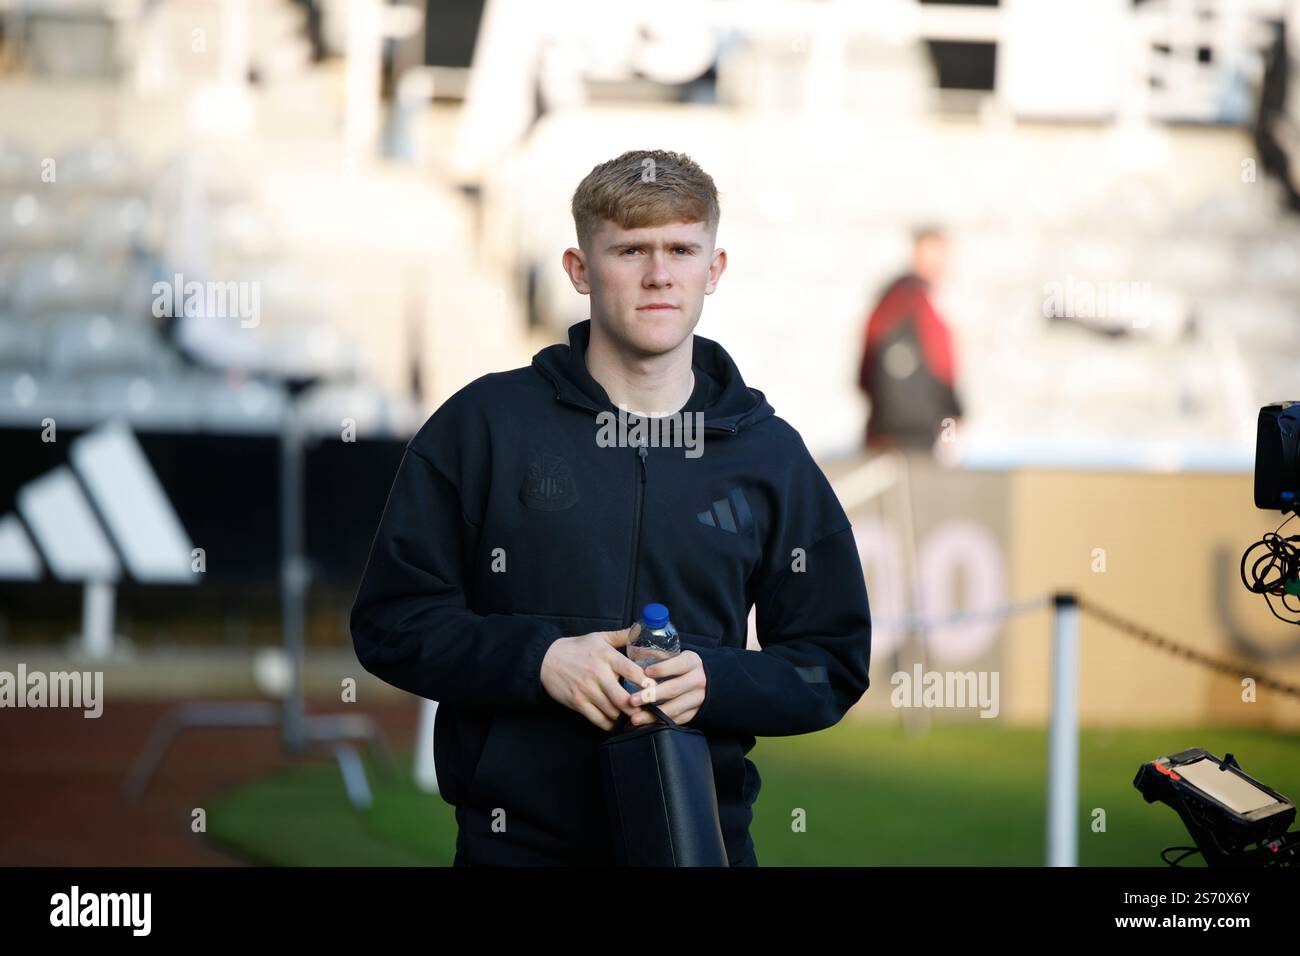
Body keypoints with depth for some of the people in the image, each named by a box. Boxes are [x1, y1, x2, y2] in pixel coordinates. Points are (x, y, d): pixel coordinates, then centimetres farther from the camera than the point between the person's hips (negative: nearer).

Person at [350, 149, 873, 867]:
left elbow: (833, 666, 6)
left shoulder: (769, 453, 5)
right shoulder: (485, 423, 0)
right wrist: (537, 658, -16)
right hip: (513, 838, -1)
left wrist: (714, 682, -13)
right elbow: (391, 620, -1)